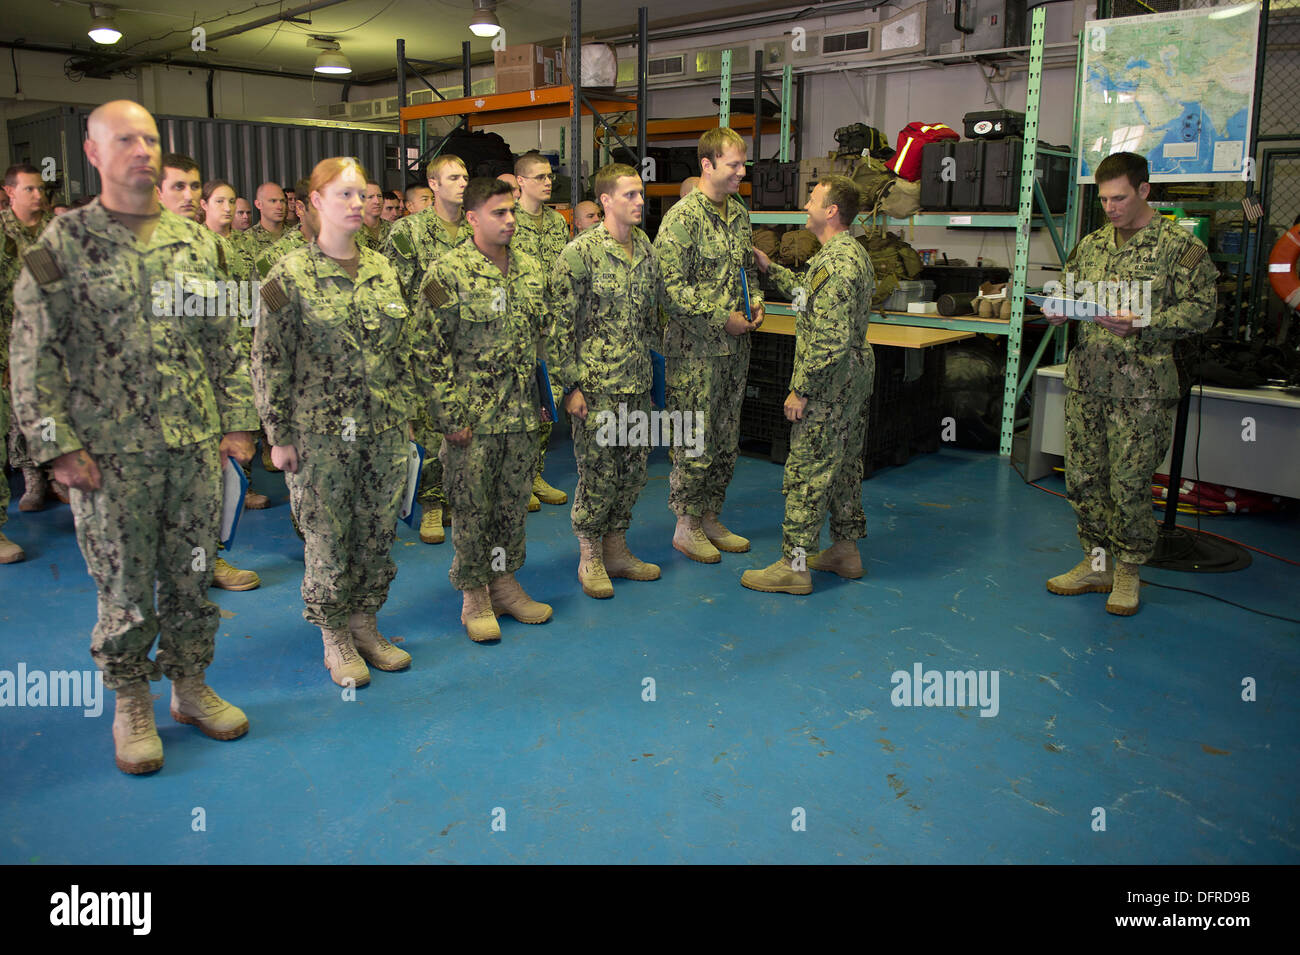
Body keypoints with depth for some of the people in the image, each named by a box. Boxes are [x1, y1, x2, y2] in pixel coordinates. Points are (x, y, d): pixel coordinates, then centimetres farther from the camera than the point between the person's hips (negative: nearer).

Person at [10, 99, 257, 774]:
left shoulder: (195, 240, 9)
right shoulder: (63, 243, -2)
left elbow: (225, 341, 11)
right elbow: (33, 353, -4)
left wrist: (238, 422, 6)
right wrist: (59, 444, -9)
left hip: (198, 444, 3)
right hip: (111, 452, -3)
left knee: (193, 574, 12)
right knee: (124, 585, 7)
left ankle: (191, 685, 29)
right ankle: (130, 704, 24)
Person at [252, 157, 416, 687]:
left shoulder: (382, 269, 8)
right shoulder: (290, 274, -6)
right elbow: (270, 360, -6)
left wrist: (405, 412, 12)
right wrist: (279, 435, -7)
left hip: (386, 428, 4)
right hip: (322, 429, -4)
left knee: (378, 530, 10)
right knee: (329, 535, 5)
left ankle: (365, 623, 28)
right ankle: (335, 638, 21)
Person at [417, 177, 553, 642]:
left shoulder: (529, 269, 8)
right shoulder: (447, 273, -10)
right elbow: (434, 350, -11)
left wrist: (540, 397, 14)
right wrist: (452, 415, -13)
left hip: (522, 412, 5)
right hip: (472, 414, -5)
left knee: (514, 501, 13)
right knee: (471, 506, 4)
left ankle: (504, 581, 28)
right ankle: (473, 594, 18)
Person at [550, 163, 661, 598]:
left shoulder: (646, 249, 9)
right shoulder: (580, 252, -11)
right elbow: (562, 324, -10)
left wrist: (650, 370, 17)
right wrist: (571, 386, -13)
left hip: (637, 384, 6)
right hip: (596, 385, -6)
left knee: (633, 469, 12)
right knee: (598, 475, 1)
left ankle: (617, 549, 27)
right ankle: (589, 557, 18)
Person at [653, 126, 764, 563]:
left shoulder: (739, 212, 12)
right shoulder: (682, 218, -13)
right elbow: (670, 288, -18)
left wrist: (755, 301, 4)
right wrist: (721, 317, -17)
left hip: (734, 346, 8)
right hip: (695, 349, -7)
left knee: (727, 440, 13)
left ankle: (710, 518, 26)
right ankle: (686, 525, 14)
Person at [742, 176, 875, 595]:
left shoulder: (834, 263, -21)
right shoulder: (853, 252, 13)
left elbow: (830, 340, -26)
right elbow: (812, 297, 26)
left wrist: (800, 390, -21)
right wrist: (770, 268, 25)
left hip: (829, 384, -11)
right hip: (855, 375, 11)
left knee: (807, 471, -4)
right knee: (844, 465, 17)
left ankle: (794, 564, 2)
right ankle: (846, 550, 28)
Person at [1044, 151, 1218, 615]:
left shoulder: (1179, 245, -3)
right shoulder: (1090, 245, 14)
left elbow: (1200, 310, -7)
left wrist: (1139, 324, -20)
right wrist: (1060, 312, -3)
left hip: (1141, 388, -5)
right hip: (1085, 380, 5)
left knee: (1130, 483, 0)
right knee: (1082, 477, 9)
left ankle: (1128, 571, 17)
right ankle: (1097, 562, 24)